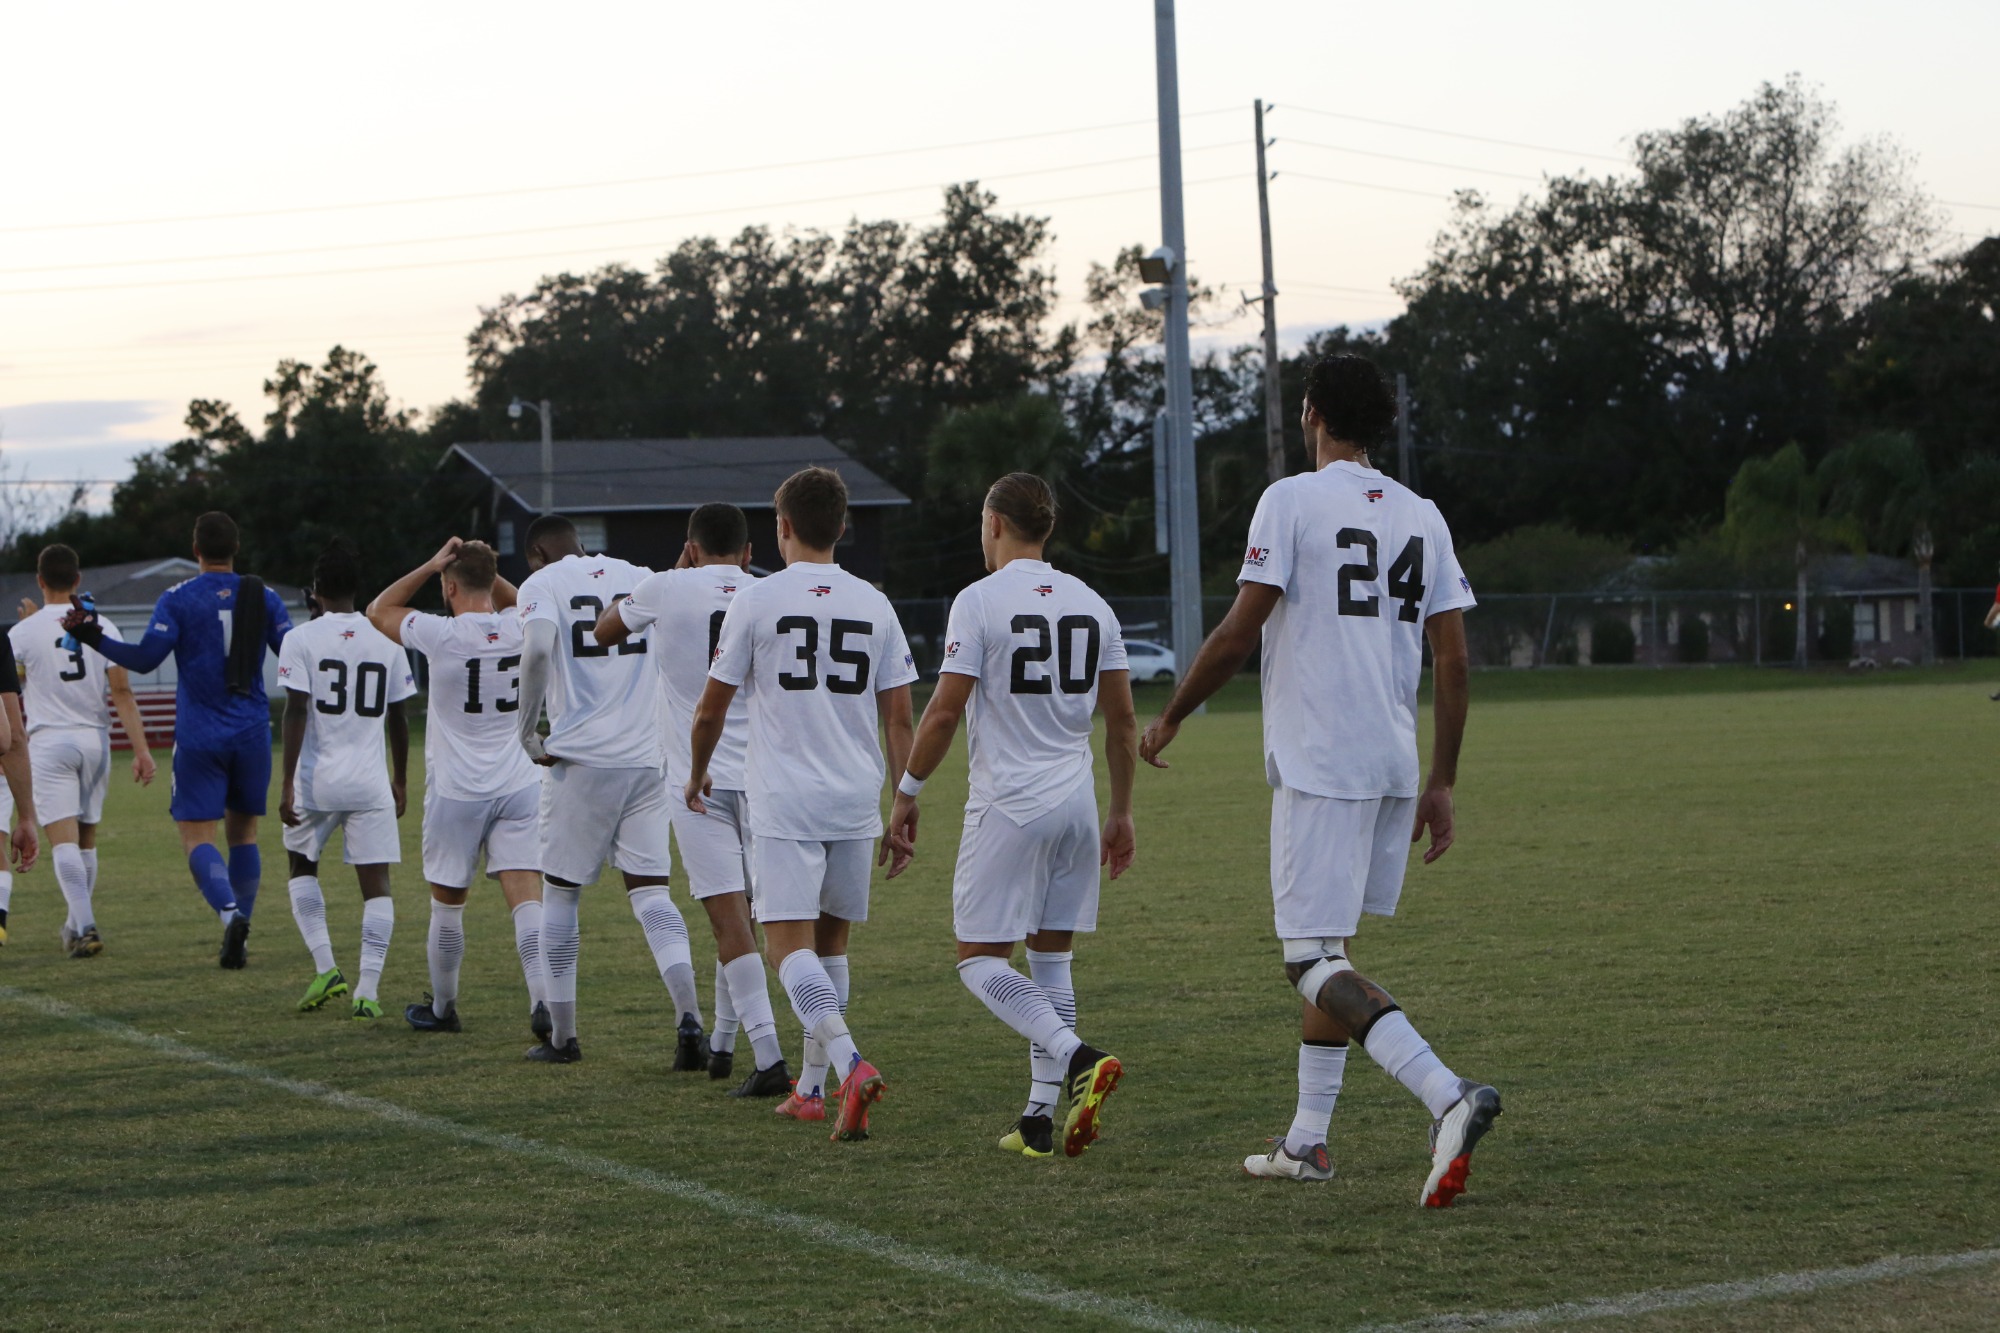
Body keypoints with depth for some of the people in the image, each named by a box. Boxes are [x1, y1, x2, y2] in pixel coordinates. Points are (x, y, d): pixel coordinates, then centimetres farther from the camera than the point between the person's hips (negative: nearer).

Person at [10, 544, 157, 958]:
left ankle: (85, 926, -24)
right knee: (86, 839, 17)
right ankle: (77, 925, 26)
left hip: (49, 742, -3)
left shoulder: (24, 632, -4)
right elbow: (122, 692, -4)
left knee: (64, 841, -9)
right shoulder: (103, 629, 1)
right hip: (94, 740, 3)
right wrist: (141, 750, -4)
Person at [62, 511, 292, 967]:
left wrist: (91, 638, -6)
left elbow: (146, 658, -12)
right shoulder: (264, 597, 3)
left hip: (199, 738, -3)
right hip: (252, 735, 3)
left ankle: (230, 912, -28)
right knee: (243, 833, 14)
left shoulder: (177, 598, -5)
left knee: (197, 836, -2)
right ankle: (239, 940, 11)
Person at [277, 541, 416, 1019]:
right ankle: (368, 990, -4)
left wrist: (287, 785, -9)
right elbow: (398, 718, 11)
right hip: (370, 782, 2)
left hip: (316, 781, -1)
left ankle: (325, 968, 8)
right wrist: (400, 781, 22)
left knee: (302, 867, 20)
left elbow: (296, 714, -11)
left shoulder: (301, 639, -5)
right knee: (375, 882, 3)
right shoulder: (386, 640, 5)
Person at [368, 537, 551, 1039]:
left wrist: (429, 566, 2)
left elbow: (379, 610, 7)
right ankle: (543, 1000, -21)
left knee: (448, 904, 14)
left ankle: (442, 1008, 27)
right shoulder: (522, 630, -1)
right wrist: (490, 571, 15)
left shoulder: (442, 635, -12)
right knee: (527, 900, -4)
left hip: (457, 791, -2)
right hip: (520, 786, 2)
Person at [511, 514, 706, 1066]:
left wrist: (526, 727, -10)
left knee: (560, 894, 11)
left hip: (581, 758, -4)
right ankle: (689, 1018, -13)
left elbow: (538, 649, -20)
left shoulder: (542, 584, 0)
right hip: (648, 757, 4)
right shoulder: (641, 578, 14)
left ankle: (562, 1036, 14)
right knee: (651, 893, 5)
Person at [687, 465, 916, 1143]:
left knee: (791, 943, -9)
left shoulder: (756, 599, -3)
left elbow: (710, 710, 3)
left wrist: (697, 775, 21)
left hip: (783, 804, -4)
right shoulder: (874, 605, 6)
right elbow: (898, 718, 5)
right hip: (857, 802, 4)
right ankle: (813, 1087, 22)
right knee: (829, 940, 17)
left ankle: (850, 1063, -30)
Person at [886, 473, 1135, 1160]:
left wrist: (906, 794, 0)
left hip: (1008, 805, -6)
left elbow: (945, 711, -12)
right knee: (1051, 959, 11)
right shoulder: (1091, 605, 9)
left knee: (981, 960, -1)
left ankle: (1078, 1057, -21)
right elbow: (1123, 724, 10)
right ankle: (1040, 1117, 7)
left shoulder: (980, 600, -8)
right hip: (1077, 803, 6)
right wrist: (1121, 814, 19)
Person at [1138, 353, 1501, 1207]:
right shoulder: (1421, 516, 11)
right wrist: (1442, 784, 14)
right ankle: (1307, 1140, 21)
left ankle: (1446, 1095, -26)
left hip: (1318, 763, -7)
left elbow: (1239, 632, -10)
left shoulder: (1292, 500, -6)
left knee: (1315, 960, -8)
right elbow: (1453, 660, 8)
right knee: (1326, 949, 18)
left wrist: (1170, 718, 3)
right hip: (1396, 767, 7)